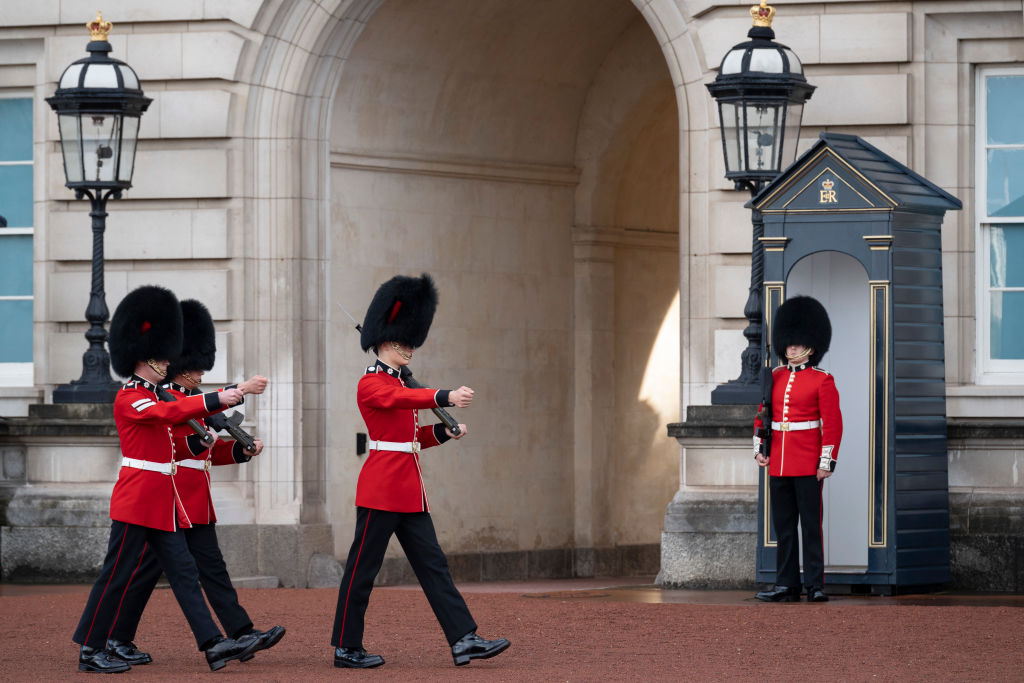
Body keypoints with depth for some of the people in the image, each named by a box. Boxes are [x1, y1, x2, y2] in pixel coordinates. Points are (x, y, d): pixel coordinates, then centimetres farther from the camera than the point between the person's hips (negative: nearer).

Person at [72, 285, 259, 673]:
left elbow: (180, 411, 20)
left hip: (162, 504, 10)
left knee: (184, 573, 3)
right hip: (137, 500, -10)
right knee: (117, 575, -3)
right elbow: (168, 414, -29)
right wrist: (216, 400, -33)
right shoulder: (128, 398, -13)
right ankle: (91, 651, 3)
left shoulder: (151, 396, 18)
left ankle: (214, 645, -2)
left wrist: (234, 393, 10)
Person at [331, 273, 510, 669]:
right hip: (382, 488, -9)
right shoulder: (371, 384, -10)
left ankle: (464, 640, -1)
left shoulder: (400, 382, 18)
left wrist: (443, 432, 6)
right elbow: (401, 400, -31)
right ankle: (346, 649, 5)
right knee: (362, 568, -2)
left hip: (410, 493, 9)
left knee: (433, 565, 3)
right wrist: (446, 398, -44)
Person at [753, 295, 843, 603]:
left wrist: (827, 462, -13)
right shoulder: (775, 377, 11)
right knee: (783, 525, 7)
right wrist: (759, 448, 6)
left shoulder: (822, 381, -4)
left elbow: (833, 424, -7)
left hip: (808, 464, -5)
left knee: (811, 525, -4)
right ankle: (786, 585, 10)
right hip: (778, 463, 5)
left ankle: (815, 585, -1)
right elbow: (762, 415, 18)